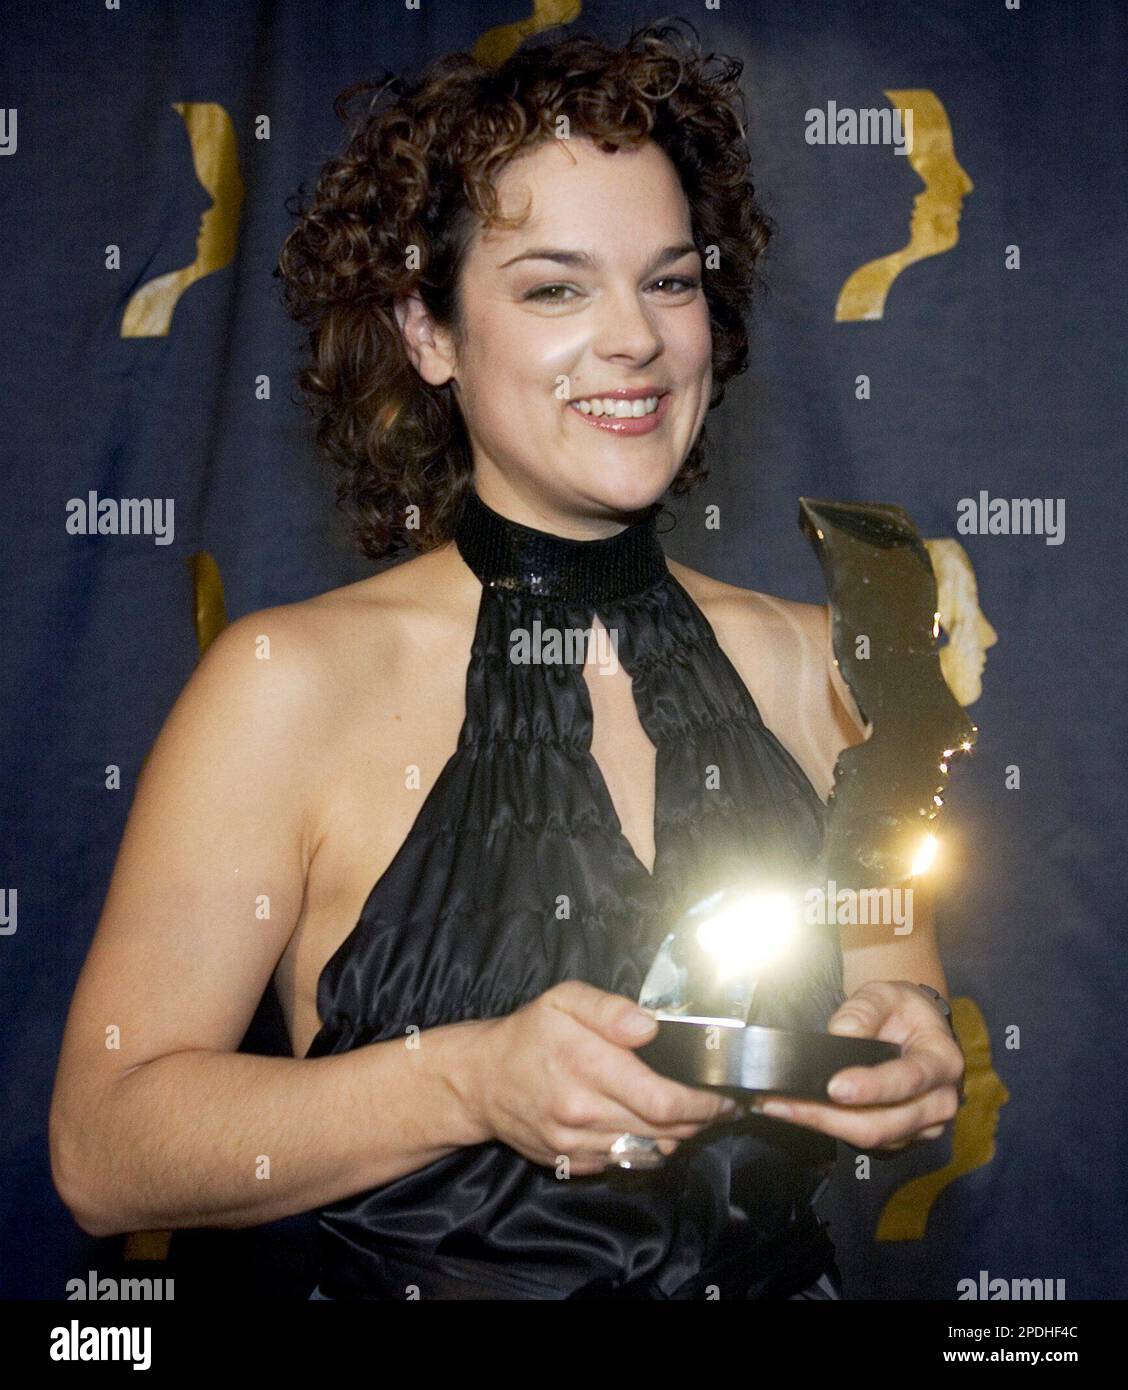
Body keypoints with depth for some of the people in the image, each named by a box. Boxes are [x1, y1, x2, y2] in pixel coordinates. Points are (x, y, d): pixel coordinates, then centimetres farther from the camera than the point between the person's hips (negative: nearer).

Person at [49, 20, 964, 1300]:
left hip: (779, 1279, 4)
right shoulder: (293, 681, -8)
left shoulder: (815, 664, 2)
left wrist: (914, 1060, -7)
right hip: (424, 1283, -4)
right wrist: (468, 1082, -20)